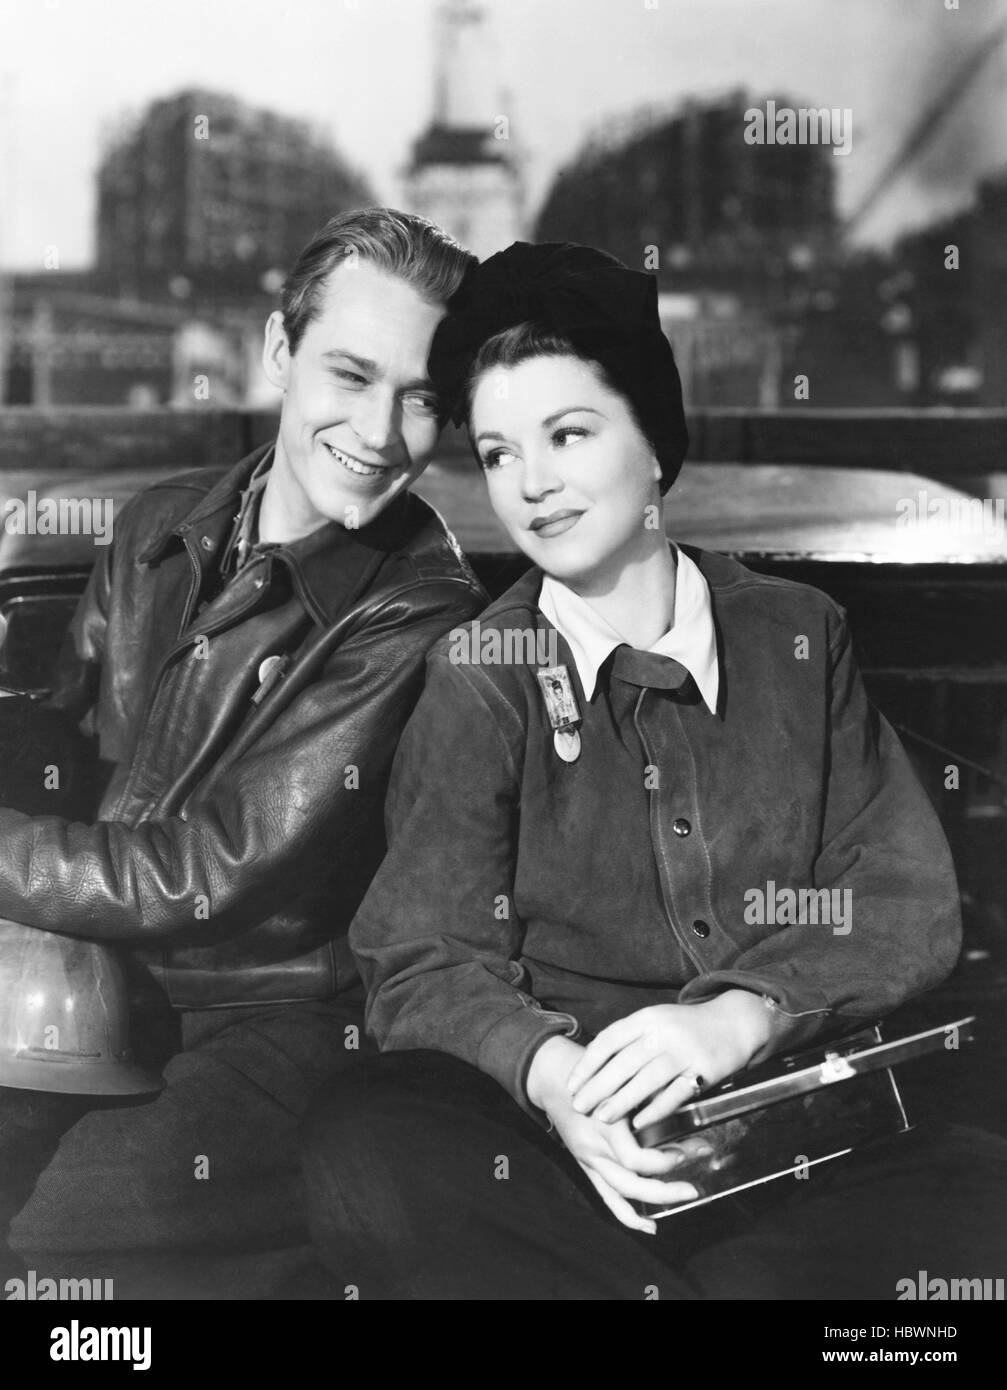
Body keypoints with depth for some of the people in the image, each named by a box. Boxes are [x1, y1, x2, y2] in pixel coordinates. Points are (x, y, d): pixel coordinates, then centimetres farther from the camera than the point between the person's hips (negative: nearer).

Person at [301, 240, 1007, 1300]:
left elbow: (907, 904, 5)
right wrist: (552, 1073, -23)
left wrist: (737, 1016, -15)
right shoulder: (477, 678, 7)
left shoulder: (799, 637, 11)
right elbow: (424, 962, 0)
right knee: (363, 1148, -33)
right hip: (570, 1132, -1)